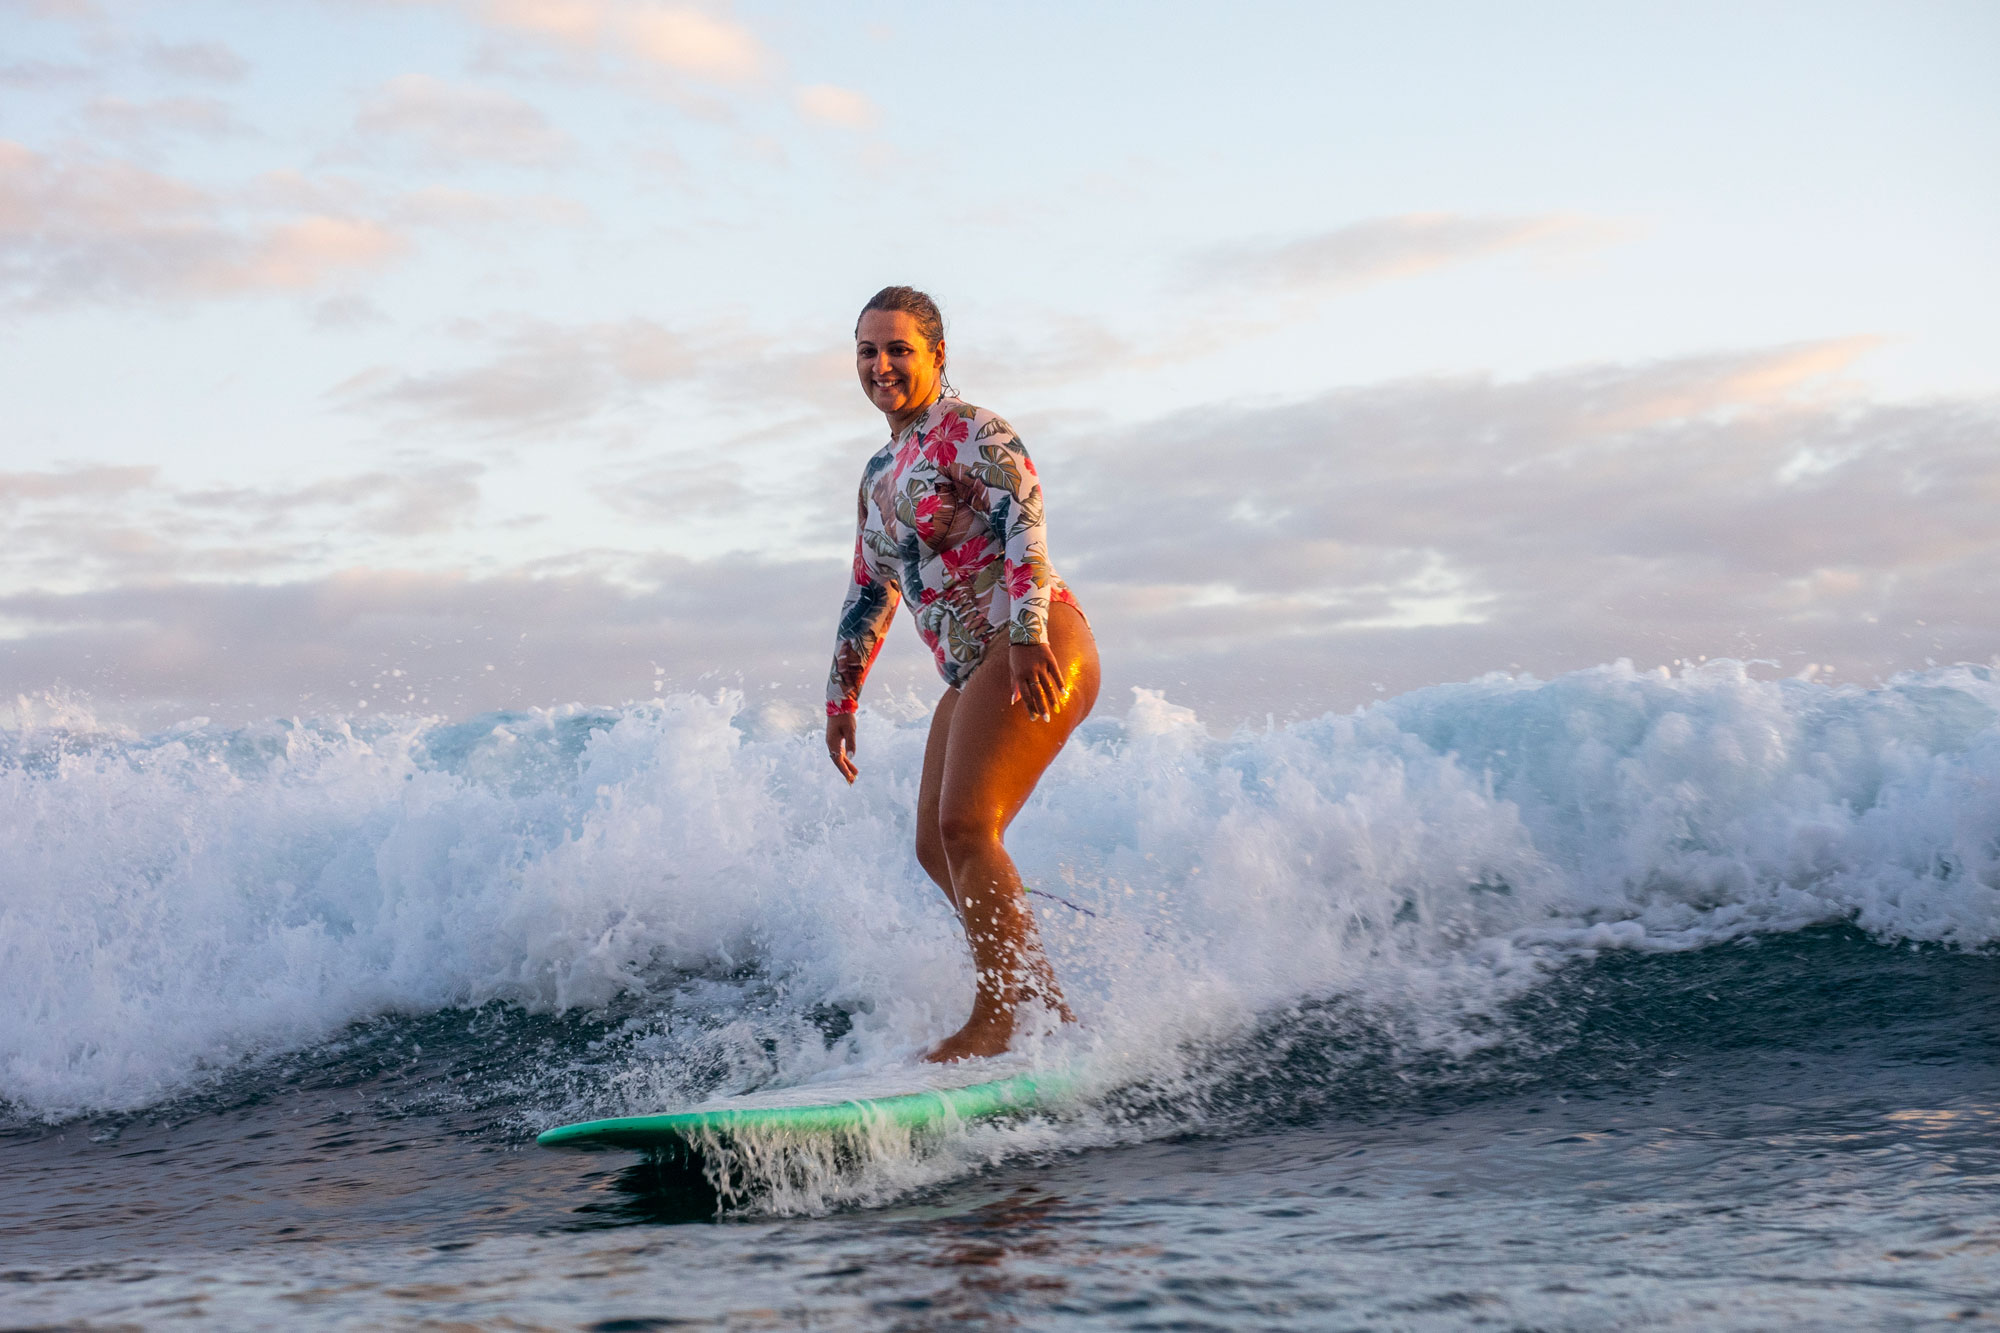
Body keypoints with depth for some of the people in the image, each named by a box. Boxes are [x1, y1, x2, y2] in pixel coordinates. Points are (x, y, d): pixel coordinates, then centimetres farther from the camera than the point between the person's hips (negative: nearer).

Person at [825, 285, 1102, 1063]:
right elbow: (870, 594, 30)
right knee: (936, 847, 4)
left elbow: (1022, 512, -19)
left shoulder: (966, 431, -3)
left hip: (1039, 652, -9)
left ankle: (998, 1018, -17)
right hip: (971, 673, 10)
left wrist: (1026, 632, -31)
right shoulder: (879, 475, 23)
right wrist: (841, 700, 27)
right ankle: (1050, 1010, 7)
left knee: (965, 826, -19)